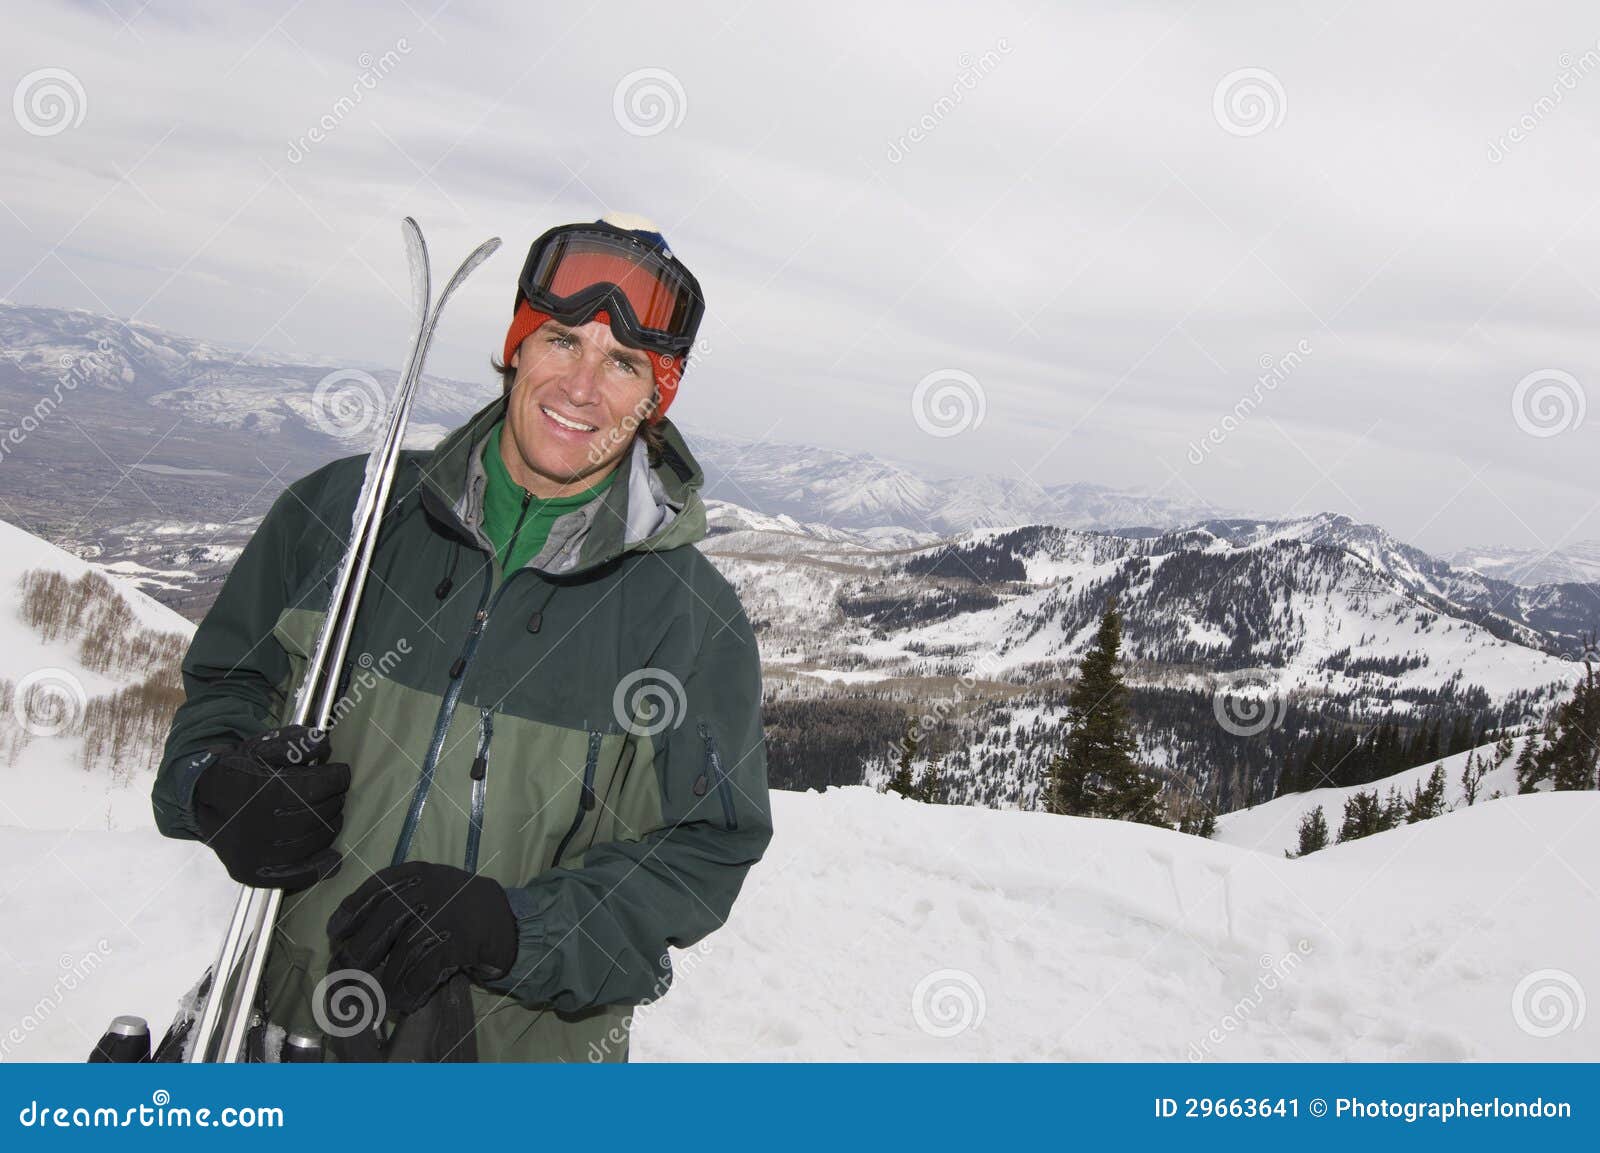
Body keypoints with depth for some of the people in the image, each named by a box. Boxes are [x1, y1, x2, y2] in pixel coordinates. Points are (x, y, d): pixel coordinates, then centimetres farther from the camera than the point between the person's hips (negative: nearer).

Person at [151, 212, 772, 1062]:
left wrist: (504, 927, -22)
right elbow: (222, 682, 9)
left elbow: (705, 851, -8)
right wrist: (215, 784, -14)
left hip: (525, 1046, -1)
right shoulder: (345, 509, -2)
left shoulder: (695, 618, -7)